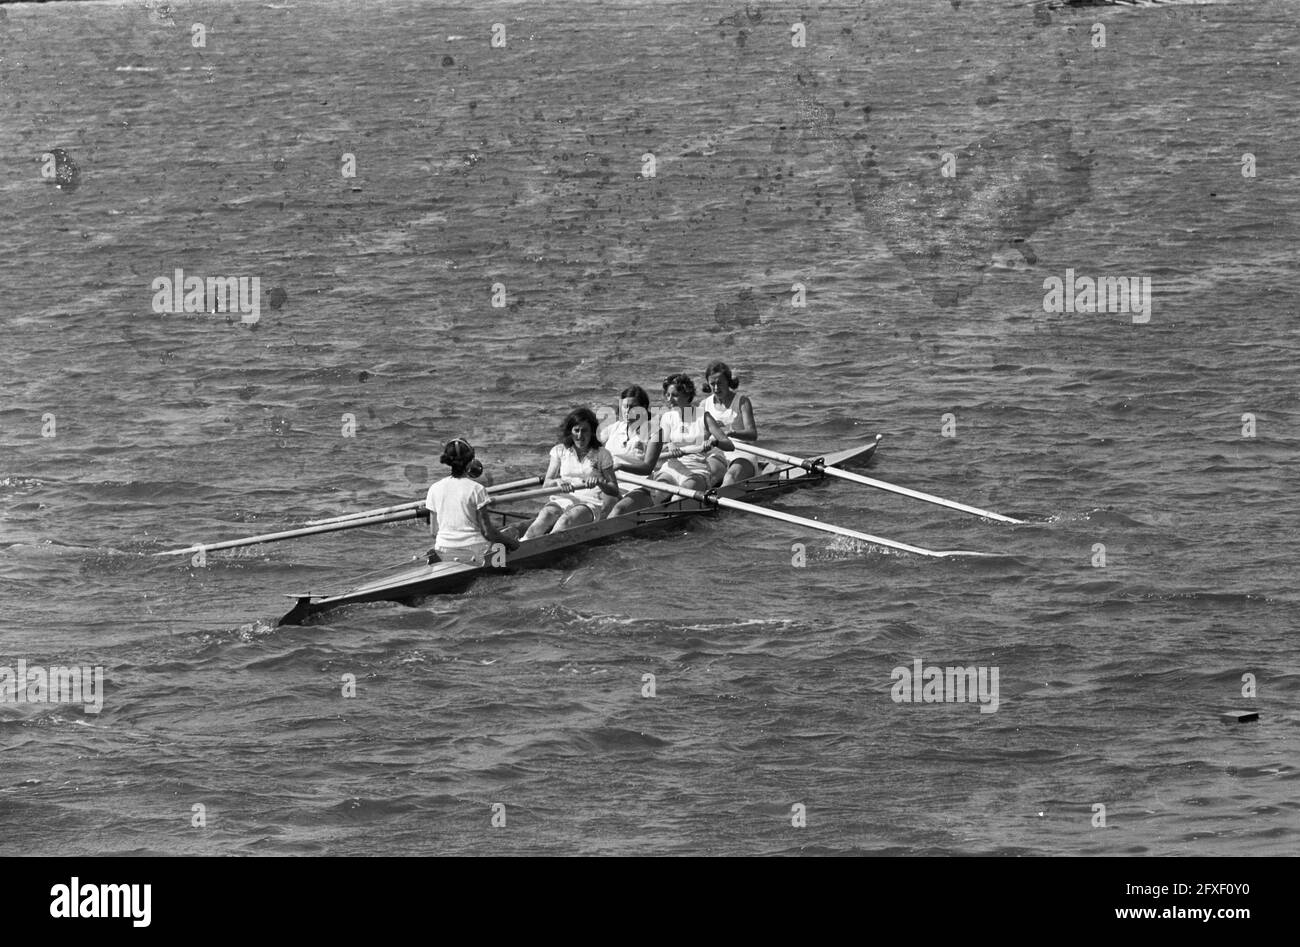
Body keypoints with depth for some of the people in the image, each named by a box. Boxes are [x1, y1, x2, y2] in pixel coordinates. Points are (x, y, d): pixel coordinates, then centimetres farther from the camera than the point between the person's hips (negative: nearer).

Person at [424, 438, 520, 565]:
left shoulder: (434, 489, 1)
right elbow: (487, 531, -9)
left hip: (444, 554, 5)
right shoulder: (476, 489, -11)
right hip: (474, 553, -5)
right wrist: (510, 541, 6)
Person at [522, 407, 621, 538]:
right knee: (546, 515, -35)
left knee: (566, 519, -37)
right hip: (563, 499, 2)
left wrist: (599, 482, -13)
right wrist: (558, 482, -15)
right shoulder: (560, 451, 16)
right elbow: (546, 484, 8)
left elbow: (615, 491, 8)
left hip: (590, 502, -1)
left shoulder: (602, 455, 11)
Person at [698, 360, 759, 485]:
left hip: (742, 456, -6)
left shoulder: (741, 401, 2)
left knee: (730, 477, -38)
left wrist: (731, 432, -31)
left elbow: (753, 434, -11)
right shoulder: (705, 405, 14)